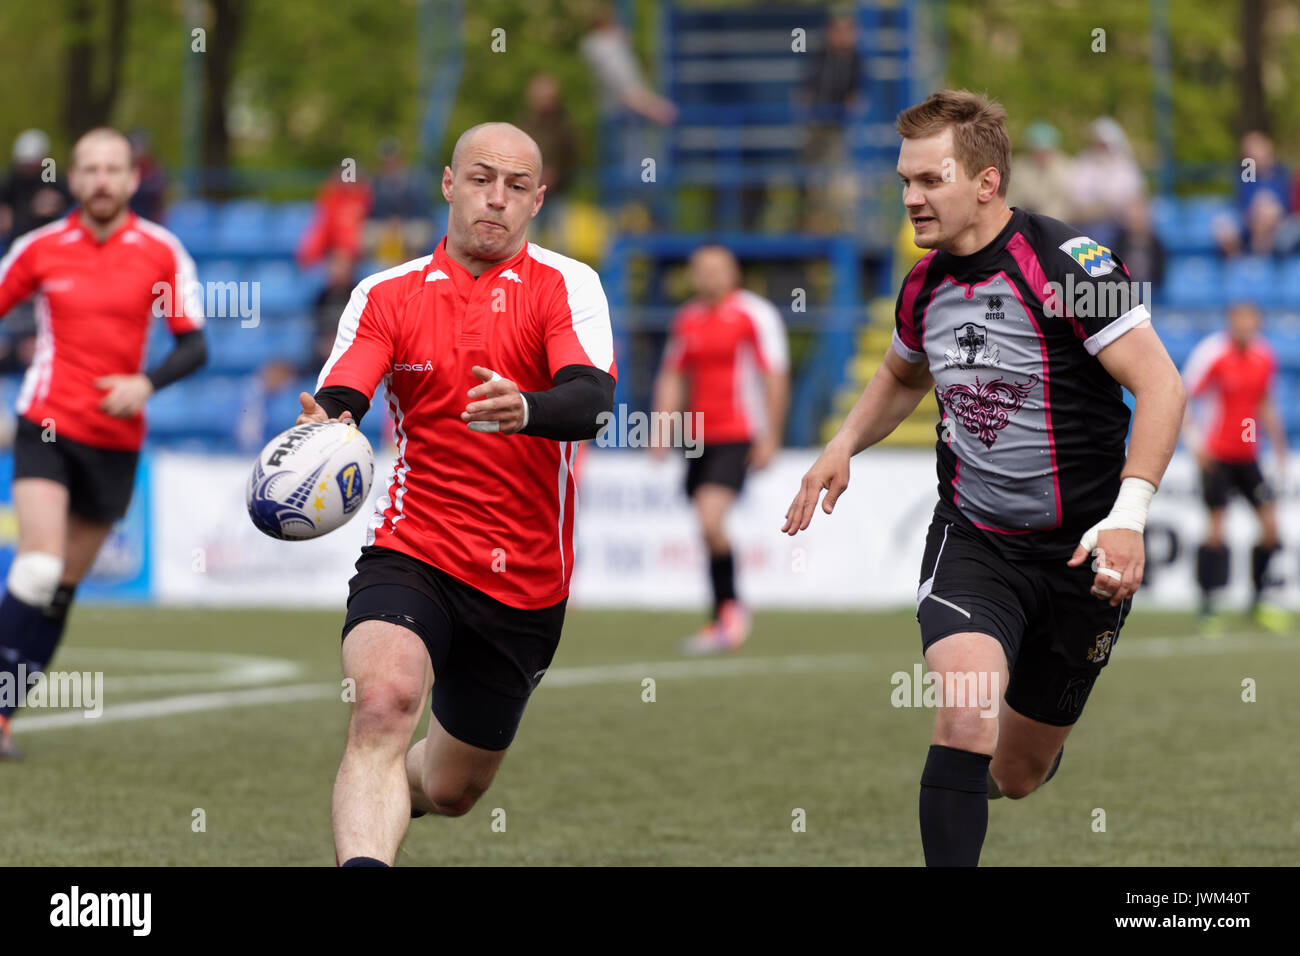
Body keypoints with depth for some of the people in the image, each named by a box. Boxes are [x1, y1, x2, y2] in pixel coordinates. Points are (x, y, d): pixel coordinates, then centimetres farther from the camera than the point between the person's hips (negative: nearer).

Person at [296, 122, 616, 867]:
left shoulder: (565, 286, -4)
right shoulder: (387, 294, 1)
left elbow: (592, 401, -21)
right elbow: (338, 402, -11)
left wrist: (523, 409, -44)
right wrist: (321, 432, -36)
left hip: (526, 584, 1)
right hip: (413, 556, -1)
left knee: (451, 791, 15)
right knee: (385, 702, -33)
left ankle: (376, 798, 50)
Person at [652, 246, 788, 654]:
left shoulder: (755, 314, -4)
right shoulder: (687, 319, 13)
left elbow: (775, 377, -5)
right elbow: (672, 376, 19)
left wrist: (770, 437, -9)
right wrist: (663, 430, 9)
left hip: (738, 437, -6)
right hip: (700, 438, 6)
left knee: (710, 519, -19)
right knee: (708, 528, 7)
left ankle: (729, 610, -5)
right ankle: (725, 617, 16)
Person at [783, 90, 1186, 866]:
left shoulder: (1067, 263, -17)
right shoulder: (925, 286, 2)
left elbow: (1161, 386, -20)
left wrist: (1128, 516, -29)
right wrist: (844, 445, 9)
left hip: (1081, 550, -3)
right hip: (972, 539, 3)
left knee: (1017, 775, 11)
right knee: (965, 715, -26)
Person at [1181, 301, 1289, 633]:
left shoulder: (1264, 357, 4)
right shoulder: (1212, 354, -13)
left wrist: (1279, 446, 17)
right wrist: (1195, 441, -18)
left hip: (1247, 454, 6)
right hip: (1216, 454, -6)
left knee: (1270, 527, 0)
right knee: (1215, 528, -10)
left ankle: (1258, 602, 15)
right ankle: (1207, 606, -3)